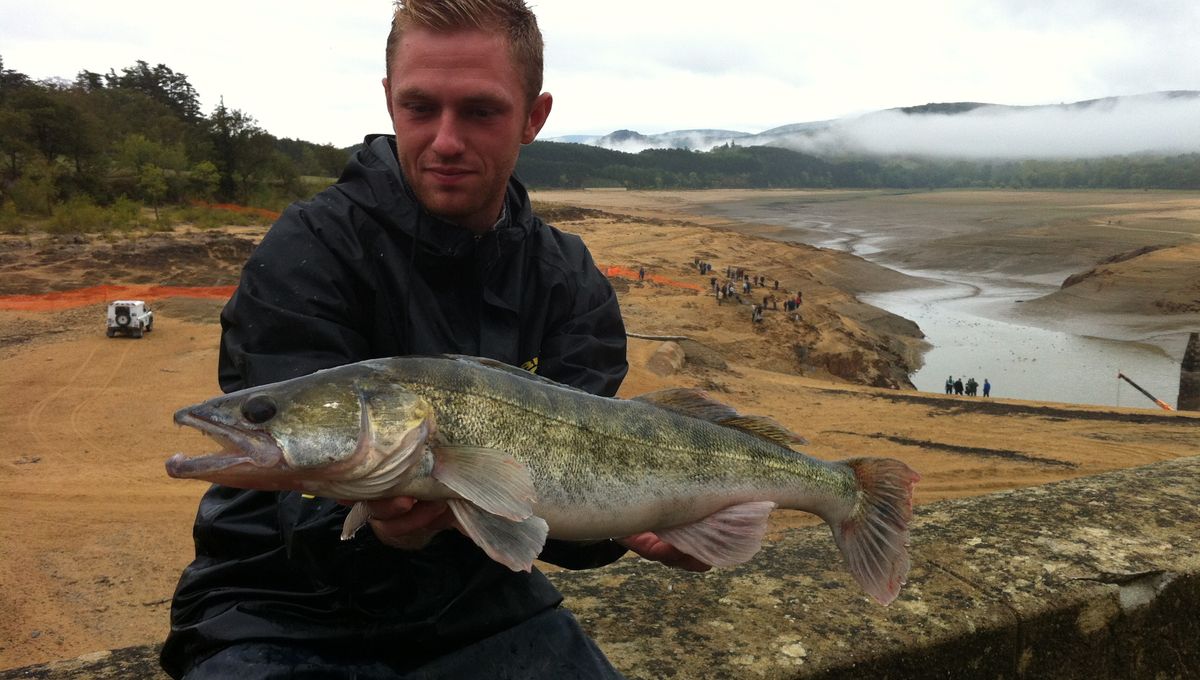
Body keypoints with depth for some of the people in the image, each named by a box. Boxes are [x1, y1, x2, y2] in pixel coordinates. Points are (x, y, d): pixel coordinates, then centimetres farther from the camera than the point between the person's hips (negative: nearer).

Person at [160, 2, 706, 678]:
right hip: (290, 618, -3)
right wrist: (374, 525, -40)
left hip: (480, 607, 4)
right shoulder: (307, 253, -15)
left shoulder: (572, 283, -2)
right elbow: (306, 508, -20)